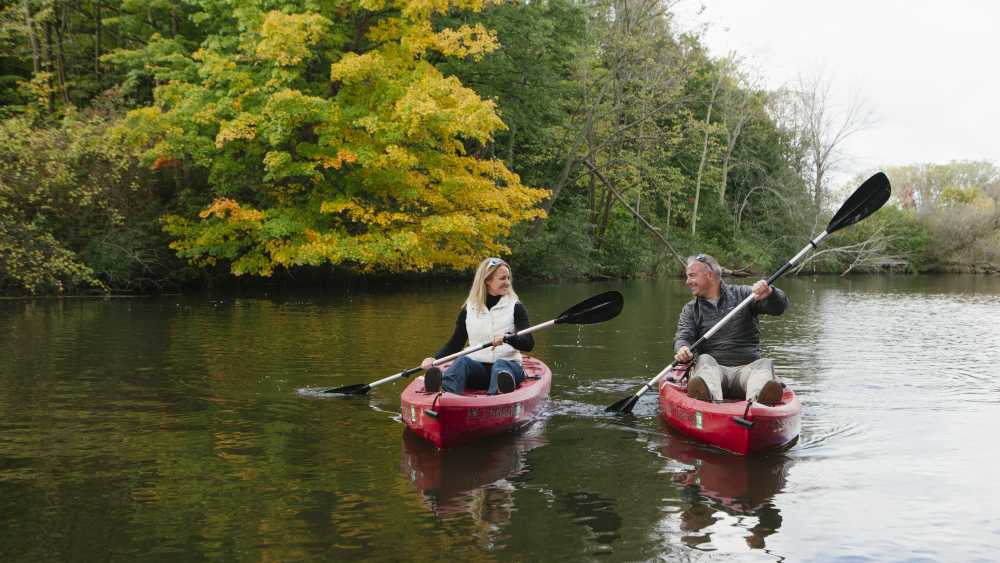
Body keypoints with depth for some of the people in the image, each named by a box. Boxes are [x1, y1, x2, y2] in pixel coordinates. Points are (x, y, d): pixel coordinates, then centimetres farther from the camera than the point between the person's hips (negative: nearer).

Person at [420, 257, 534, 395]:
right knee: (462, 361, -28)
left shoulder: (515, 307, 5)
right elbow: (455, 344, 11)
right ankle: (443, 391, -62)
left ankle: (498, 393, -72)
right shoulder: (469, 309, 12)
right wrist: (434, 359, -7)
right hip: (478, 368, 2)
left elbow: (529, 344, -7)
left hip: (509, 364, -2)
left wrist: (507, 338, -28)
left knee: (500, 366, -35)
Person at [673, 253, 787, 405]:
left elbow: (779, 307, -1)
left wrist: (769, 293, -26)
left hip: (747, 367, 0)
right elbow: (683, 337, 1)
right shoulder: (690, 310, 18)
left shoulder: (742, 294, 12)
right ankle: (712, 398, -63)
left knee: (764, 364, -29)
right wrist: (683, 348, -25)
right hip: (714, 369, 0)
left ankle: (756, 401, -63)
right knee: (704, 360, -30)